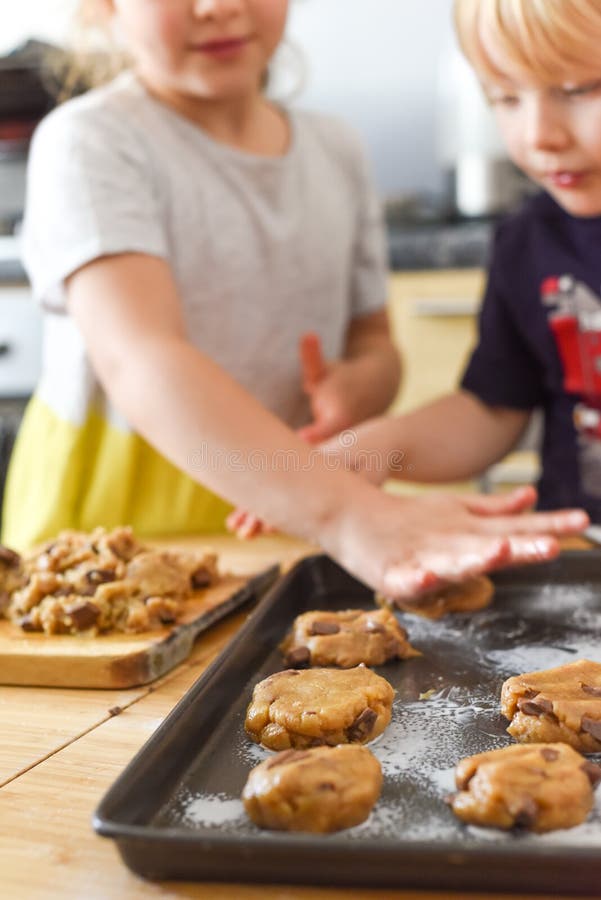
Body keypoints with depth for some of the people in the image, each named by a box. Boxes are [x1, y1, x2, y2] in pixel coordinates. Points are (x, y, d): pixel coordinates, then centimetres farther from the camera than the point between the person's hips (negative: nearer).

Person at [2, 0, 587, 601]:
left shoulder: (335, 153, 8)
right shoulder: (89, 143, -9)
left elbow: (373, 343, 16)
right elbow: (138, 360, -26)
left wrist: (359, 384, -9)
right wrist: (347, 517, -38)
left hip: (288, 521, 3)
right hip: (122, 523, -3)